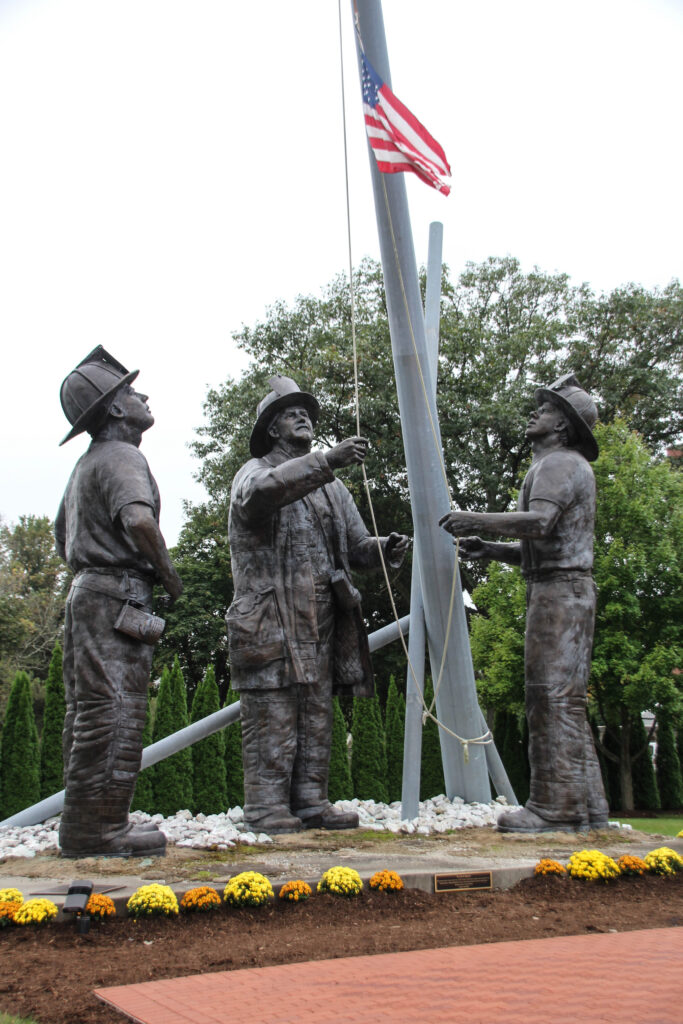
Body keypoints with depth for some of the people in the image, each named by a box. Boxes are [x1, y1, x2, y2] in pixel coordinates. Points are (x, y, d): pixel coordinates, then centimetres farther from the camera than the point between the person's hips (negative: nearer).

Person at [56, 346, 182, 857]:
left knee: (90, 714, 11)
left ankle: (86, 824, 18)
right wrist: (169, 572, -14)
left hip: (88, 592, 10)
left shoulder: (88, 463, 21)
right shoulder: (122, 456, -10)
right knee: (114, 712, -8)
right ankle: (96, 827, -5)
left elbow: (63, 530, 31)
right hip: (117, 599, -10)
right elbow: (138, 519, -28)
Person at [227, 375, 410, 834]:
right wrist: (326, 461, -34)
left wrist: (386, 548, -5)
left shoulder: (331, 486, 22)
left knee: (317, 715, 8)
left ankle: (311, 801, 14)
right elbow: (259, 493, -25)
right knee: (272, 716, -5)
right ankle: (267, 807, 1)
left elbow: (356, 545, 19)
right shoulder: (255, 471, 2)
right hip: (271, 618, -6)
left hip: (321, 618, 6)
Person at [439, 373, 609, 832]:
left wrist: (477, 519, -17)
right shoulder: (566, 467, 27)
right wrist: (490, 549, 16)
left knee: (552, 695, -12)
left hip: (560, 589, -11)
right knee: (565, 700, 10)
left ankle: (556, 805, -12)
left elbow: (538, 522, -25)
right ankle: (586, 805, 13)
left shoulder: (559, 464, -6)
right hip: (561, 591, 11)